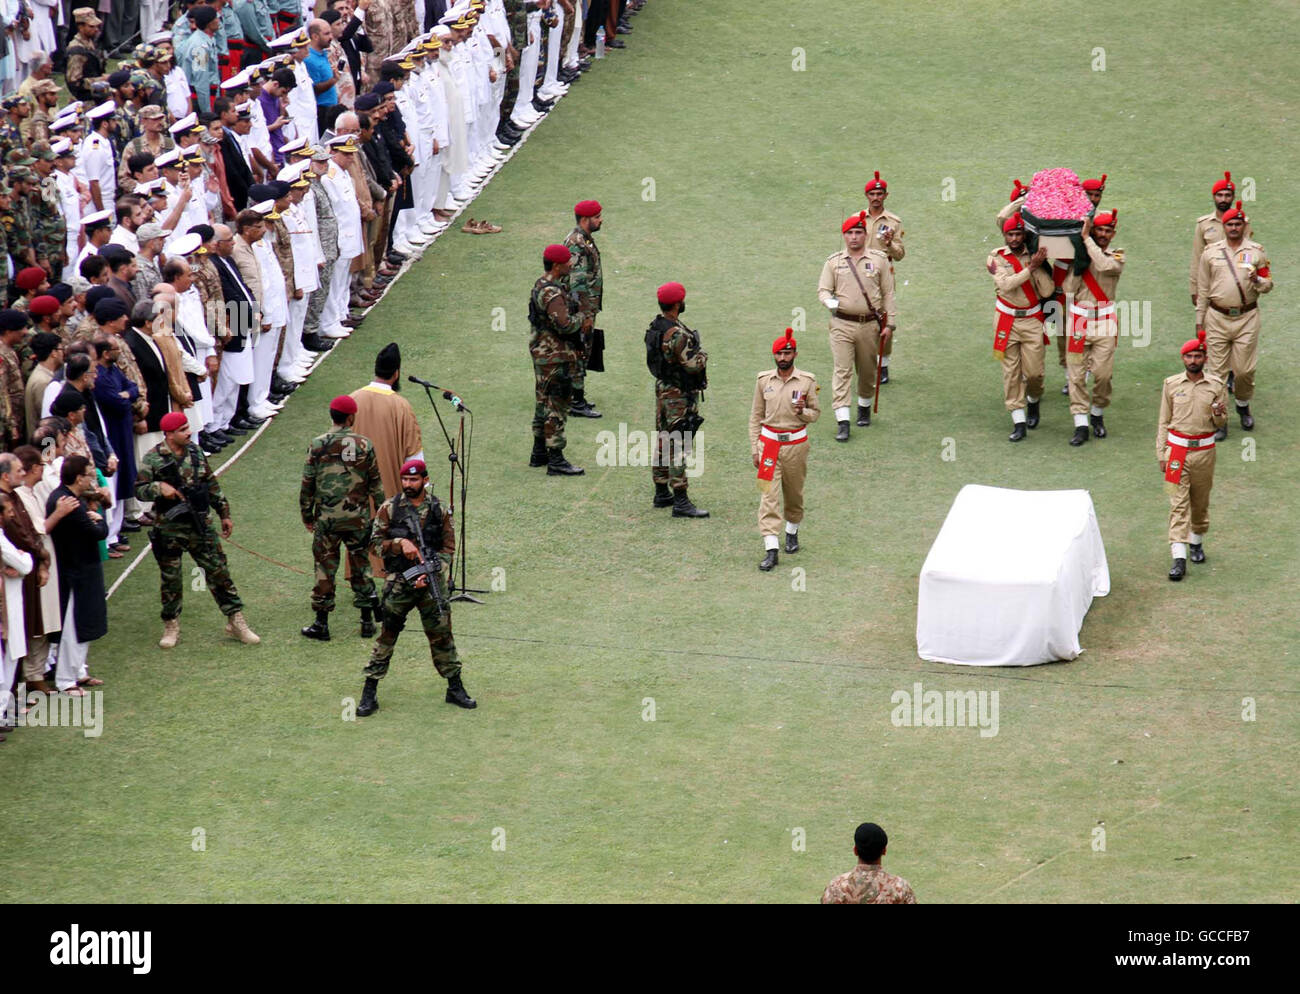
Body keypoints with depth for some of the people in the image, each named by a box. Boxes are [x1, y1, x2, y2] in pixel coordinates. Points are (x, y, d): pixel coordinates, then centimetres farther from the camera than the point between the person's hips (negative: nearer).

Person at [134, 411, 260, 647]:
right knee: (170, 579, 6)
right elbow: (139, 490, -10)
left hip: (200, 525, 3)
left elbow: (212, 485, 14)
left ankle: (236, 621, 10)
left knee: (218, 571, 3)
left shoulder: (195, 453, 5)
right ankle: (171, 626, 21)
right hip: (169, 528, -3)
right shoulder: (153, 459, -9)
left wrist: (224, 514, 15)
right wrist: (159, 488, -29)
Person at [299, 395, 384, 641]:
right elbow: (376, 484, 2)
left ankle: (321, 623, 8)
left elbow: (307, 483, 0)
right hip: (358, 518, 1)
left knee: (325, 568, 6)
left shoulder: (318, 445, -5)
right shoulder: (364, 445, -3)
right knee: (360, 565, 11)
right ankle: (367, 621, 14)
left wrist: (306, 514, 11)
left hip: (326, 517, -1)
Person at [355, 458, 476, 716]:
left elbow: (448, 547, 4)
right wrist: (400, 544, -16)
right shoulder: (390, 508, 0)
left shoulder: (439, 510, 2)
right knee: (386, 636, -1)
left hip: (431, 582, 1)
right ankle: (369, 694, 4)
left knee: (441, 634, 5)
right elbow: (376, 542, 1)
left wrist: (431, 571, -11)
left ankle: (455, 689, 18)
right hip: (398, 583, -1)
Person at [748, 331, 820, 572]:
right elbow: (756, 416, 8)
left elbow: (816, 413, 6)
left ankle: (792, 531, 41)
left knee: (794, 493, 14)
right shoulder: (764, 380, 3)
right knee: (769, 496, -8)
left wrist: (802, 411, -18)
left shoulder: (807, 381, -1)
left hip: (796, 443, 0)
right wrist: (755, 449, 3)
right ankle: (770, 550, -13)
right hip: (769, 441, 0)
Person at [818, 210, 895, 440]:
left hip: (870, 324, 1)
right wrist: (831, 303, -18)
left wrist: (889, 324, 1)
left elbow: (888, 293, 6)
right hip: (842, 325, -1)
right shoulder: (833, 261, 4)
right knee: (842, 371, -9)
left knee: (868, 371, 13)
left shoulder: (879, 259, 4)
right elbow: (823, 290, 5)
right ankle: (842, 421, -14)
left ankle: (864, 407, 37)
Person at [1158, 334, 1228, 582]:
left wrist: (1218, 414, -16)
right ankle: (1179, 557, -13)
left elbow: (1221, 423, 8)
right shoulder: (1171, 384, 2)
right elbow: (1164, 421, 7)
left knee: (1201, 501, 12)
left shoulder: (1216, 386, 1)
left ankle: (1197, 542, 35)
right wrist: (1161, 454, 3)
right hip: (1176, 448, -1)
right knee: (1178, 503, -8)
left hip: (1204, 450, 1)